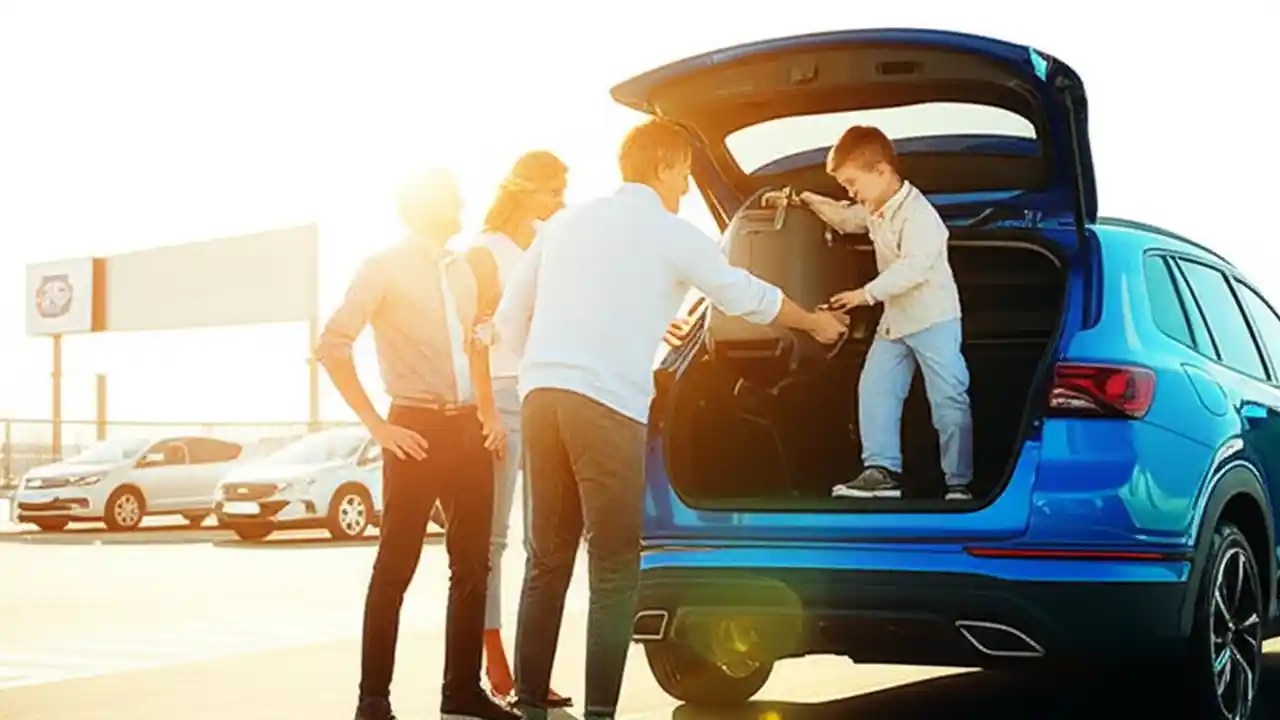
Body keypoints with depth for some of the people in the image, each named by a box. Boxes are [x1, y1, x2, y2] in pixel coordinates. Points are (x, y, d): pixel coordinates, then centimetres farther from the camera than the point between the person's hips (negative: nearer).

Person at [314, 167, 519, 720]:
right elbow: (332, 345, -11)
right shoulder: (386, 268, -4)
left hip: (467, 429, 7)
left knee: (472, 565, 9)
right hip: (418, 429, -7)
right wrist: (376, 425, -14)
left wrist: (488, 414, 13)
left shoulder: (462, 271, 16)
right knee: (396, 567, -3)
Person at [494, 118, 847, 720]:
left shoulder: (565, 222, 20)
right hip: (608, 406, -6)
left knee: (548, 563, 12)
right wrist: (817, 323, 35)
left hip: (540, 396, 6)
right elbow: (748, 298, 18)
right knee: (613, 572, 0)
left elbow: (508, 321, 20)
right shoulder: (672, 234, 6)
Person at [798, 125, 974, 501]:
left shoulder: (917, 213, -22)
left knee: (949, 399, -7)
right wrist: (815, 202, 13)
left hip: (933, 318, -9)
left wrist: (867, 294, -32)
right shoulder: (874, 209, 8)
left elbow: (914, 267, -32)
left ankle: (960, 482, -5)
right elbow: (846, 219, 30)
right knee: (874, 389, 4)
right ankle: (882, 470, 5)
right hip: (895, 319, 9)